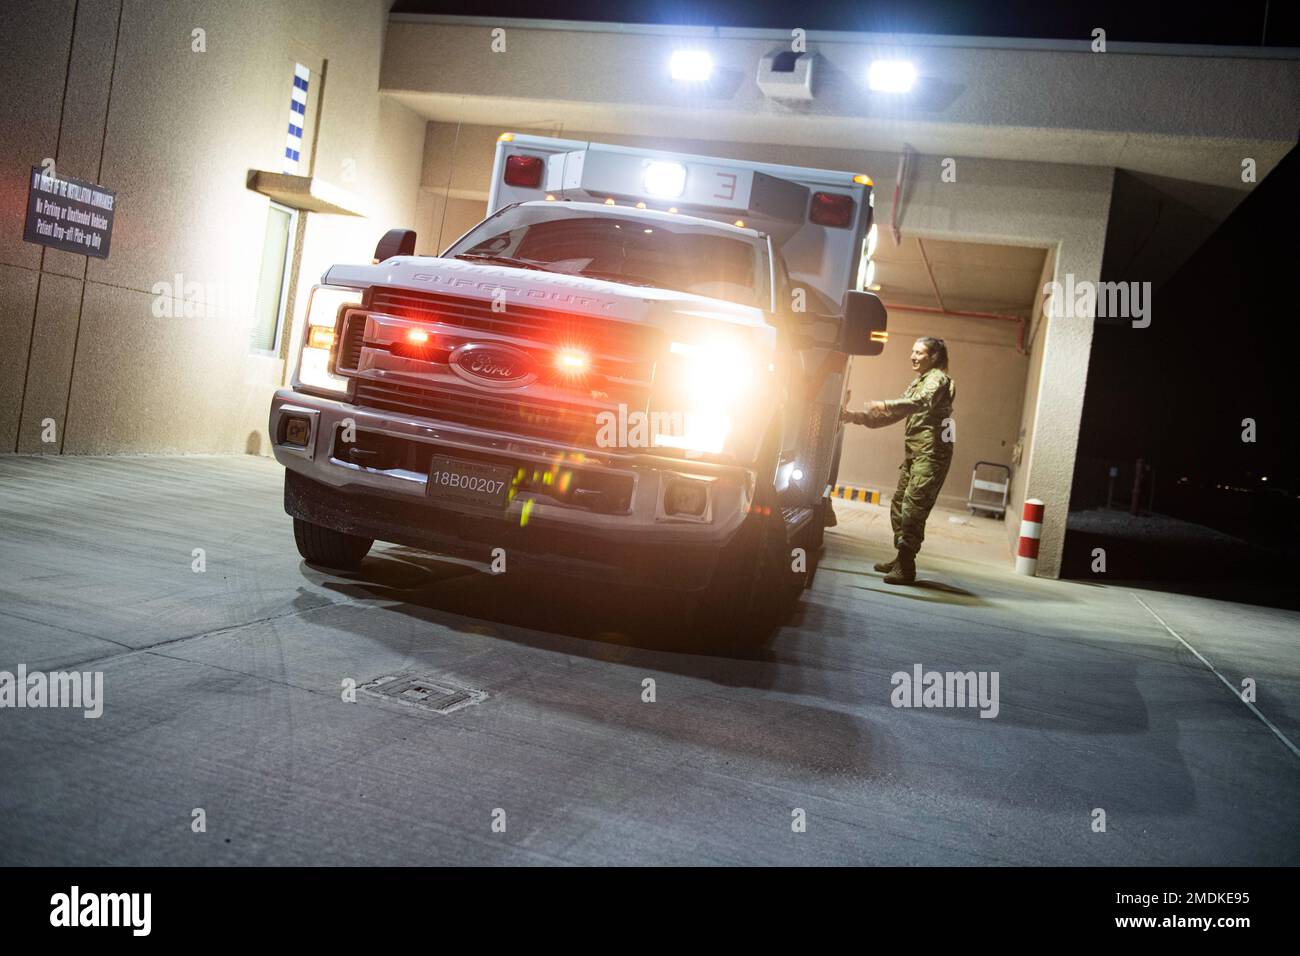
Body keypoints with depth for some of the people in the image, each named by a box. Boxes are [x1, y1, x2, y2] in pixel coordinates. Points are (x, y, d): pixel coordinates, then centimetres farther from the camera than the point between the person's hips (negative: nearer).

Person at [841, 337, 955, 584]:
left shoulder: (937, 378, -6)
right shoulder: (918, 382, 21)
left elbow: (923, 402, -28)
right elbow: (894, 415, 20)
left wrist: (886, 405, -36)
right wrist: (857, 417, 10)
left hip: (931, 454, -9)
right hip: (913, 452, 9)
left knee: (913, 507, -15)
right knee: (899, 504, 11)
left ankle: (906, 567, -14)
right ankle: (901, 559, 21)